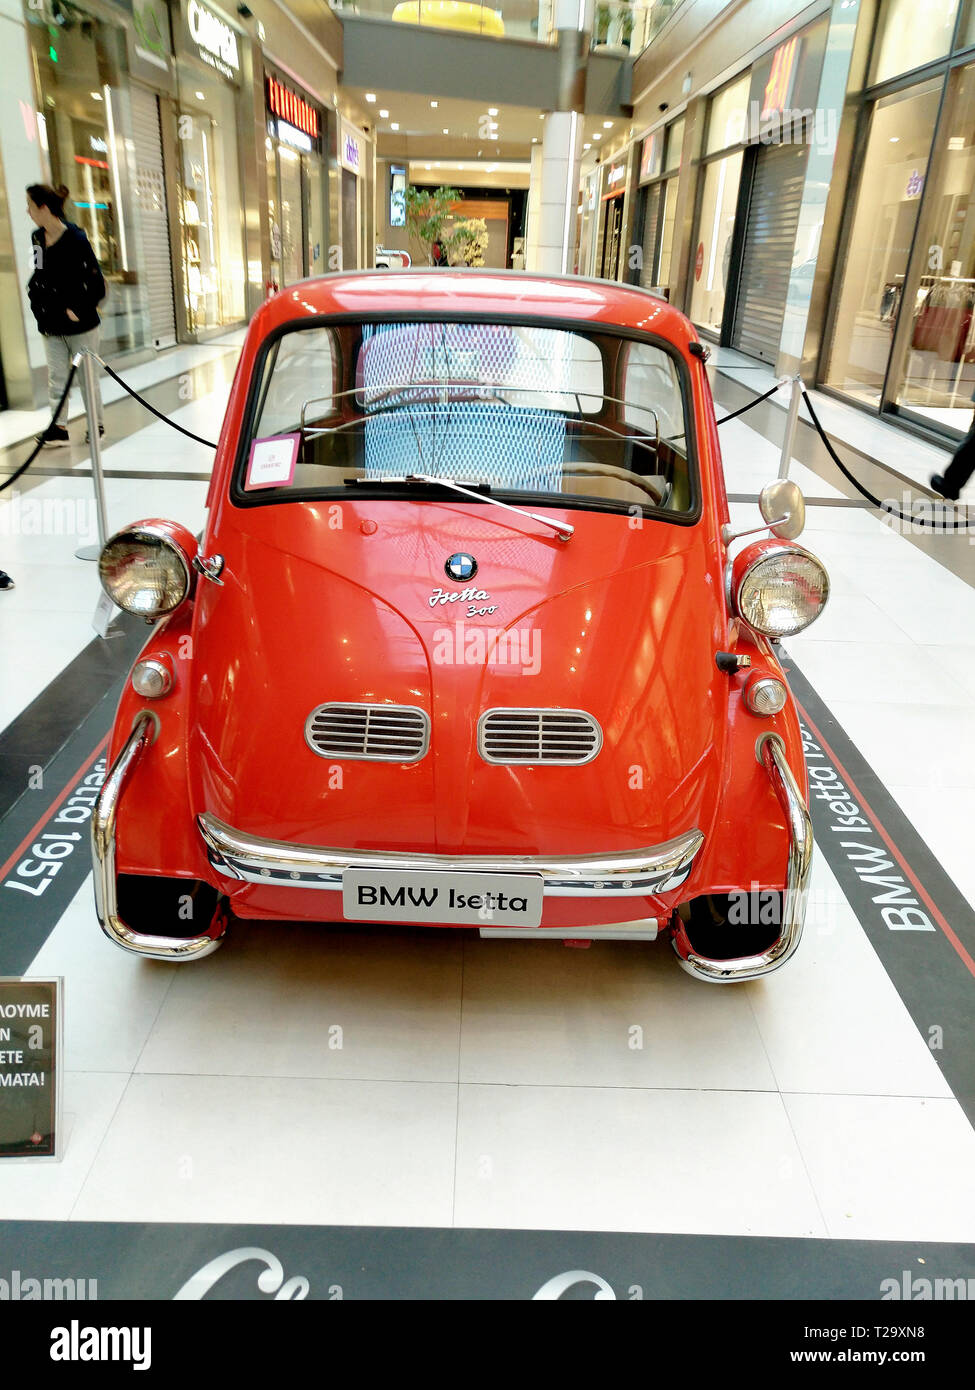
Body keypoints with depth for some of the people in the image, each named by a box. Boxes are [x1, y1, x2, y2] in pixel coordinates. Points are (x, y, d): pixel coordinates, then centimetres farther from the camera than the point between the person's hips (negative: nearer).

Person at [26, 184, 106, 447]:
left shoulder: (76, 240, -14)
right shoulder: (37, 238, 6)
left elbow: (97, 286, -13)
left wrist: (77, 311, -12)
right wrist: (37, 302, 6)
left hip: (80, 326, -6)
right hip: (51, 326, 6)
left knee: (87, 377, 5)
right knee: (56, 378, 4)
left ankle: (97, 424, 18)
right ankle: (58, 427, 7)